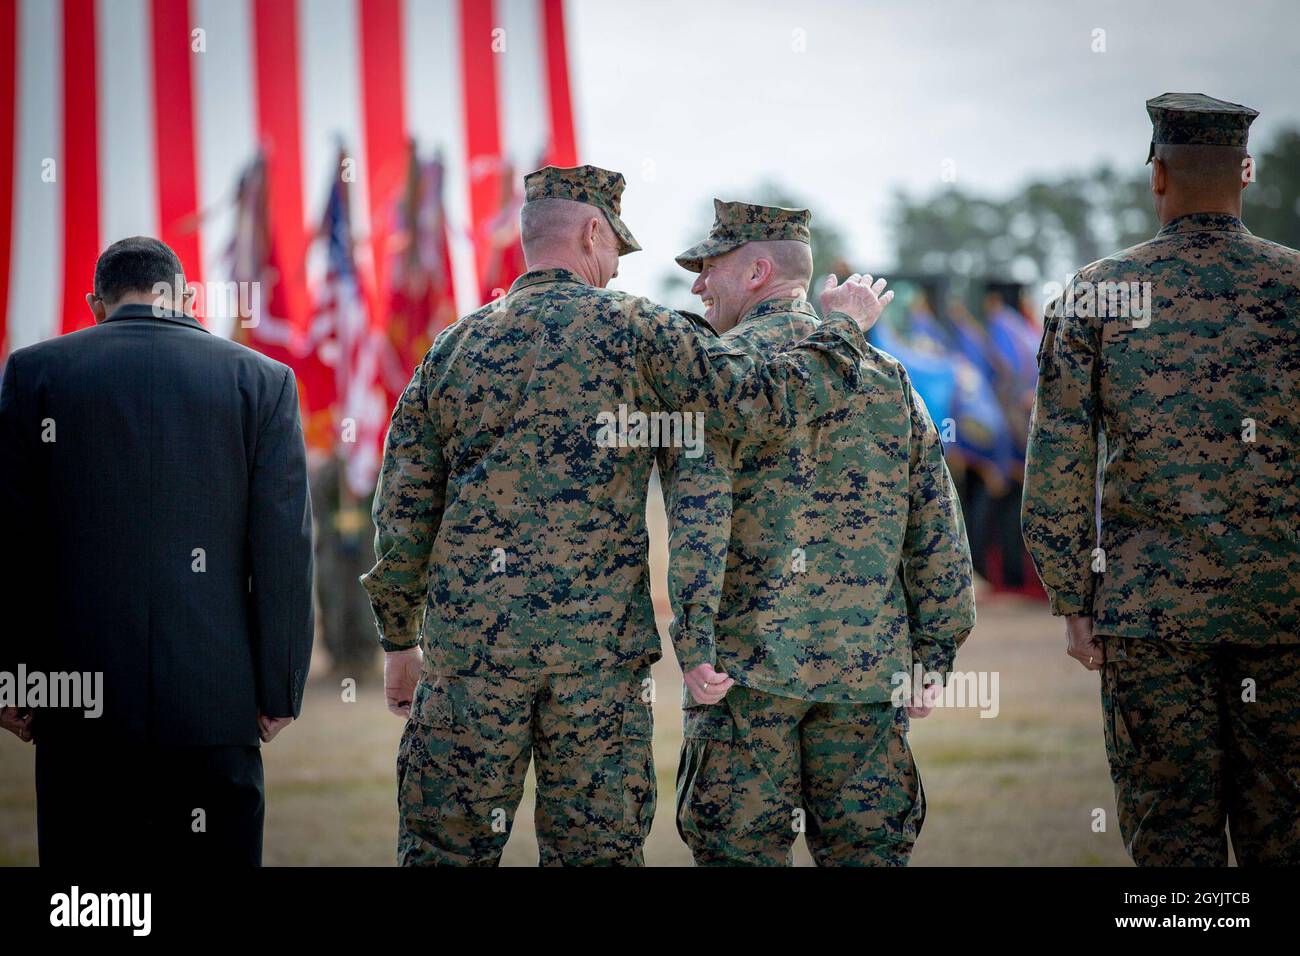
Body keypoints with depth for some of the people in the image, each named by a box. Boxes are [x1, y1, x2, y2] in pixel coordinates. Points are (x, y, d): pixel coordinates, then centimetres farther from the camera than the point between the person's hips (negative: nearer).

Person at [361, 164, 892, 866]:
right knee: (597, 848, 5)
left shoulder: (455, 346, 9)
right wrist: (846, 327, 8)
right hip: (599, 645, -2)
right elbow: (763, 398, -9)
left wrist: (400, 639, 17)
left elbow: (403, 510, 9)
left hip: (468, 637, 2)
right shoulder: (633, 331, -2)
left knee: (447, 849, 6)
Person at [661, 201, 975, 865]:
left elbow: (698, 511, -15)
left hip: (748, 661, -4)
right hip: (870, 671, 4)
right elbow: (938, 525, 11)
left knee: (740, 850, 2)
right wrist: (934, 654, 14)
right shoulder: (883, 374, 13)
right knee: (867, 849, 8)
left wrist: (694, 643, -17)